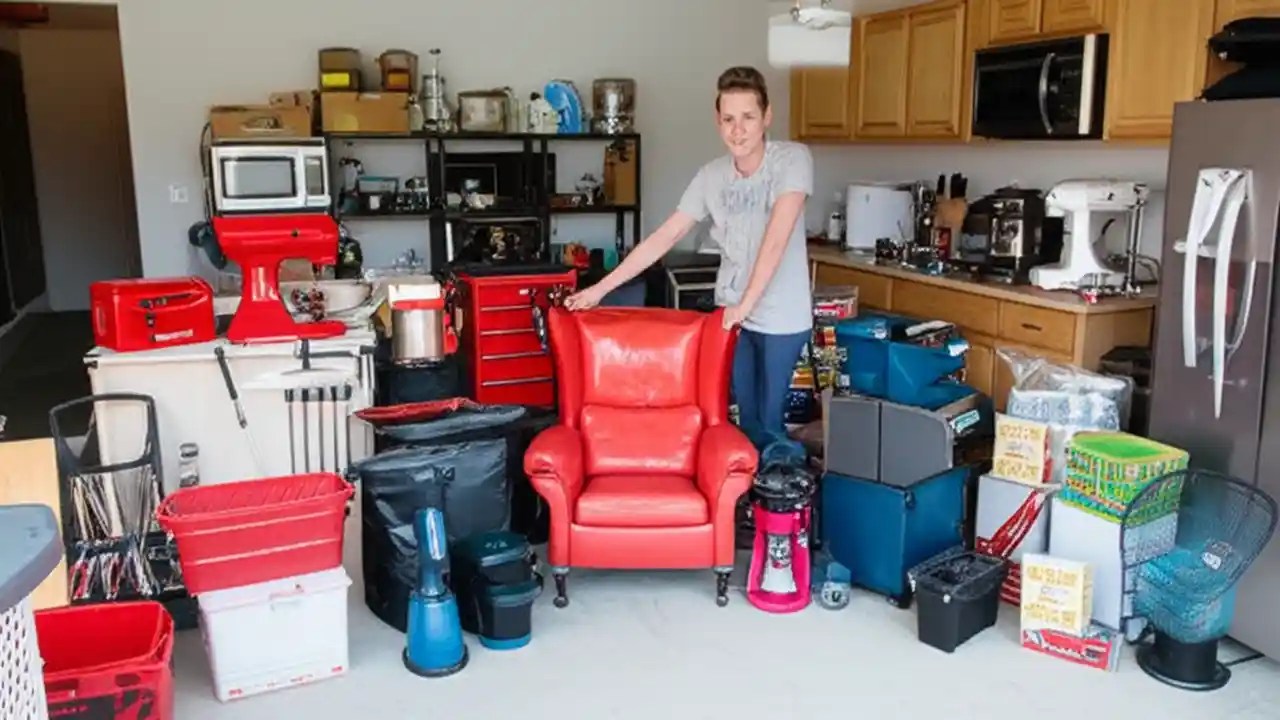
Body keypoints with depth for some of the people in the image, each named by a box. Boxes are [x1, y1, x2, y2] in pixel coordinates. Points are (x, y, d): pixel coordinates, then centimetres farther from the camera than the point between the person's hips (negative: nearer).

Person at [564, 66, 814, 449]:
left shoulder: (793, 159, -14)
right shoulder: (711, 176, -1)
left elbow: (776, 237, -24)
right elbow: (665, 236, 1)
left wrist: (746, 304, -28)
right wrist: (600, 288, -3)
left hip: (781, 316, -4)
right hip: (732, 311, 4)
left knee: (769, 422, 4)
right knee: (747, 417, 14)